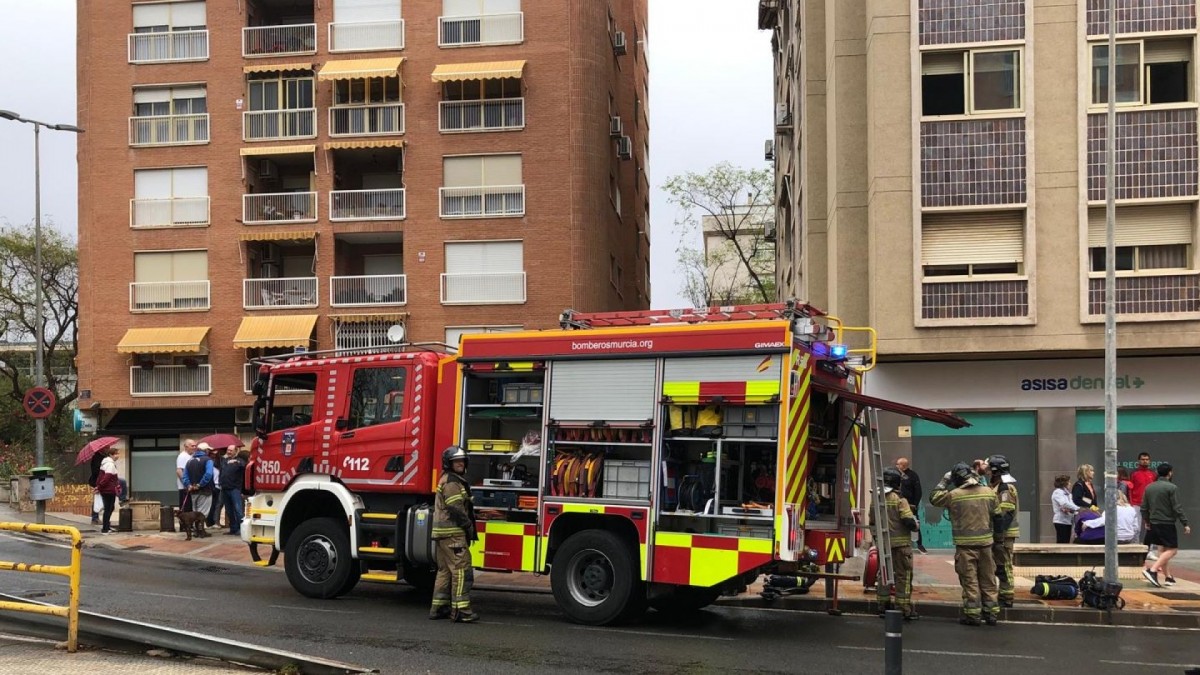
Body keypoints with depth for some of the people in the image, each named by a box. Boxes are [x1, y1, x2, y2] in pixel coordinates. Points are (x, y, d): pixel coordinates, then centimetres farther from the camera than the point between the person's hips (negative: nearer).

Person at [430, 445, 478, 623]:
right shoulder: (451, 482, -11)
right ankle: (460, 609, -15)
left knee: (445, 570, 13)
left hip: (444, 534, 11)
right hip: (453, 533, -11)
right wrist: (469, 526, -11)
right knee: (461, 570, -12)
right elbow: (456, 509, -19)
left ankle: (438, 607, 15)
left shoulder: (446, 481, 22)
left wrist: (468, 528, 20)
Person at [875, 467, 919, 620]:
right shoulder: (900, 499, -13)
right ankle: (904, 609, 2)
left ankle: (882, 606, 18)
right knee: (903, 576, 1)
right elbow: (908, 520, -17)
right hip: (900, 543, -5)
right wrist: (915, 525, 4)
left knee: (883, 574, 13)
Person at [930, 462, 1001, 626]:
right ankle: (991, 613, 16)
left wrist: (943, 482, 10)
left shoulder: (953, 495, -10)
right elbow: (996, 515, 7)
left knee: (969, 580, 2)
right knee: (988, 579, 12)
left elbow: (934, 498, 3)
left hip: (965, 544, -3)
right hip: (985, 542, 3)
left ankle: (972, 614, 1)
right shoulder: (989, 493, 0)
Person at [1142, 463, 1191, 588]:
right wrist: (1185, 524, -8)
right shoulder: (1172, 488, -12)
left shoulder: (1149, 487, 8)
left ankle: (1168, 577, 17)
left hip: (1154, 523, 7)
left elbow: (1144, 507, 12)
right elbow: (1177, 508, -14)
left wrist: (1146, 521, 25)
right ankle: (1152, 570, -18)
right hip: (1167, 523, -7)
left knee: (1162, 549, 15)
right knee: (1172, 550, -3)